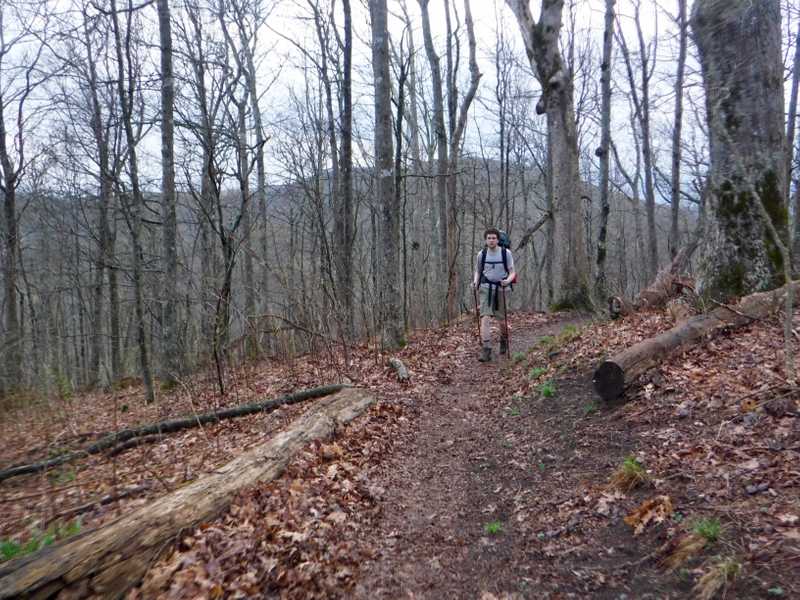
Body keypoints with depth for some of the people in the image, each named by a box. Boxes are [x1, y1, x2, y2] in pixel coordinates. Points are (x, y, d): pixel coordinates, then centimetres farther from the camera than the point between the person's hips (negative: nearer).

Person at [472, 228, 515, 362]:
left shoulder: (506, 253, -3)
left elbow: (512, 272, -1)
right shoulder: (481, 254, 3)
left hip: (501, 288, -1)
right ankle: (486, 350, -16)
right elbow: (477, 271, 14)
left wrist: (508, 280, -23)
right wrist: (475, 281, -6)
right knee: (485, 317, -14)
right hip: (486, 288, 1)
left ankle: (504, 341, 39)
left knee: (502, 319, 9)